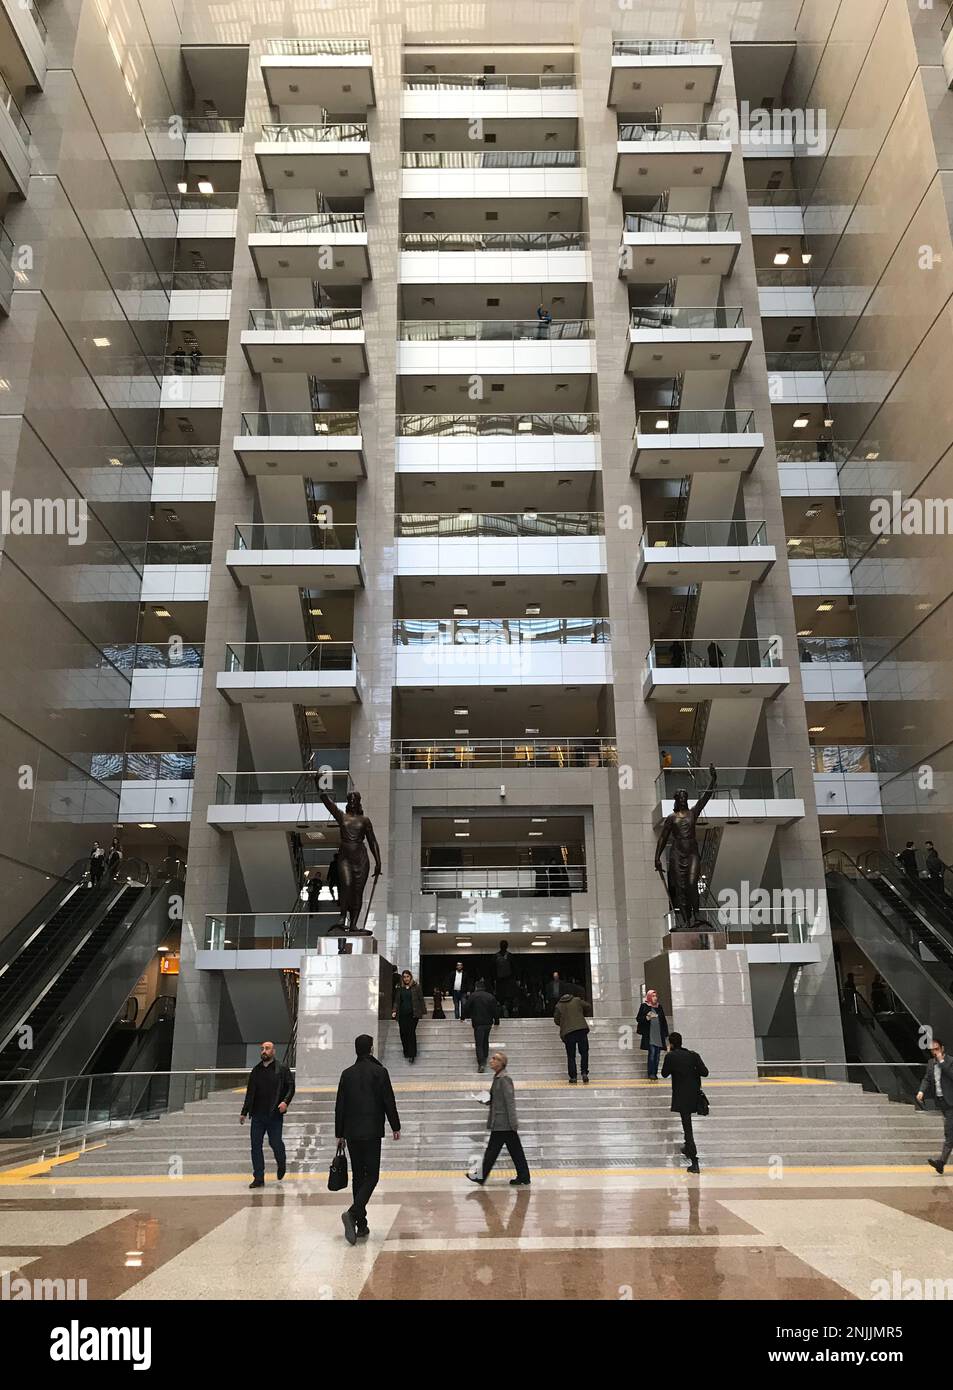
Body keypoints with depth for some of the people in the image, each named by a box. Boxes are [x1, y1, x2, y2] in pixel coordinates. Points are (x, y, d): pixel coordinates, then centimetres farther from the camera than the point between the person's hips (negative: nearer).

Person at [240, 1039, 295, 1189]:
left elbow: (291, 1087, -3)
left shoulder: (282, 1069, 1)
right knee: (256, 1145, 1)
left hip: (275, 1114, -4)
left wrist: (286, 1101, -20)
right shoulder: (256, 1070, 13)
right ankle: (258, 1178, 9)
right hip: (258, 1115, 4)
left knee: (275, 1143, -4)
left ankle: (282, 1165, 27)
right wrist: (244, 1112, 15)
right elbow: (249, 1092, 18)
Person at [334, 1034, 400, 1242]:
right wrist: (395, 1127, 6)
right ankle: (353, 1213, -22)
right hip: (372, 1132, -4)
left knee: (358, 1176, 12)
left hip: (351, 1132, 4)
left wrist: (339, 1133, 16)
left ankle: (361, 1224, 13)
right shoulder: (380, 1072, -5)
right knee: (371, 1175, -1)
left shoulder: (347, 1074, 6)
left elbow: (339, 1105, 8)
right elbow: (389, 1102, -4)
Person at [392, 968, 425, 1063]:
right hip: (402, 1014, 4)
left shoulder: (416, 987, 4)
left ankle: (412, 1054, -10)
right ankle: (406, 1053, 12)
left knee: (411, 1033, -12)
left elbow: (421, 1000, 5)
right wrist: (394, 1011, 4)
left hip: (413, 1014, -4)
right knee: (403, 1033, 0)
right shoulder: (400, 989, 14)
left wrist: (423, 1012, 2)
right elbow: (396, 1001, 17)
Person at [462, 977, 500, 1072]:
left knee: (479, 1044, -4)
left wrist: (464, 1017, 13)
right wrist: (496, 1021, 19)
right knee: (485, 1041, 22)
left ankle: (481, 1064, -14)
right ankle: (485, 1059, 30)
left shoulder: (473, 996, -7)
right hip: (488, 1023, 4)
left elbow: (466, 1008, -4)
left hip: (478, 1023, -4)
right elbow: (496, 1010, 6)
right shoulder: (491, 997, 3)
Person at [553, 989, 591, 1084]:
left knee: (571, 1056, 6)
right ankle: (584, 1073, -1)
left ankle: (573, 1077, 2)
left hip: (568, 1033, 0)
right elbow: (587, 1006, 22)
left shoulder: (558, 1006, 10)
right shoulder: (577, 1000, 11)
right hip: (581, 1029, 0)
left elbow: (556, 1020, 10)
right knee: (584, 1053, 10)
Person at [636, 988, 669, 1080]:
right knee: (652, 1053, -11)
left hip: (659, 1035, 5)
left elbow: (664, 1021, 17)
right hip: (649, 1035, -5)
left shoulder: (659, 1007, 14)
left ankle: (655, 1073, 11)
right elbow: (638, 1019, -2)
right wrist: (647, 1017, -19)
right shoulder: (644, 1006, 0)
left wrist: (666, 1034, 13)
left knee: (657, 1055, 5)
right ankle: (651, 1073, -6)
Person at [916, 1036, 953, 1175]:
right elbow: (926, 1079, 11)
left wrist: (942, 1062, -20)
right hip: (941, 1101, 7)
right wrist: (922, 1091, -6)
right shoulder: (931, 1064, 13)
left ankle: (941, 1161, -17)